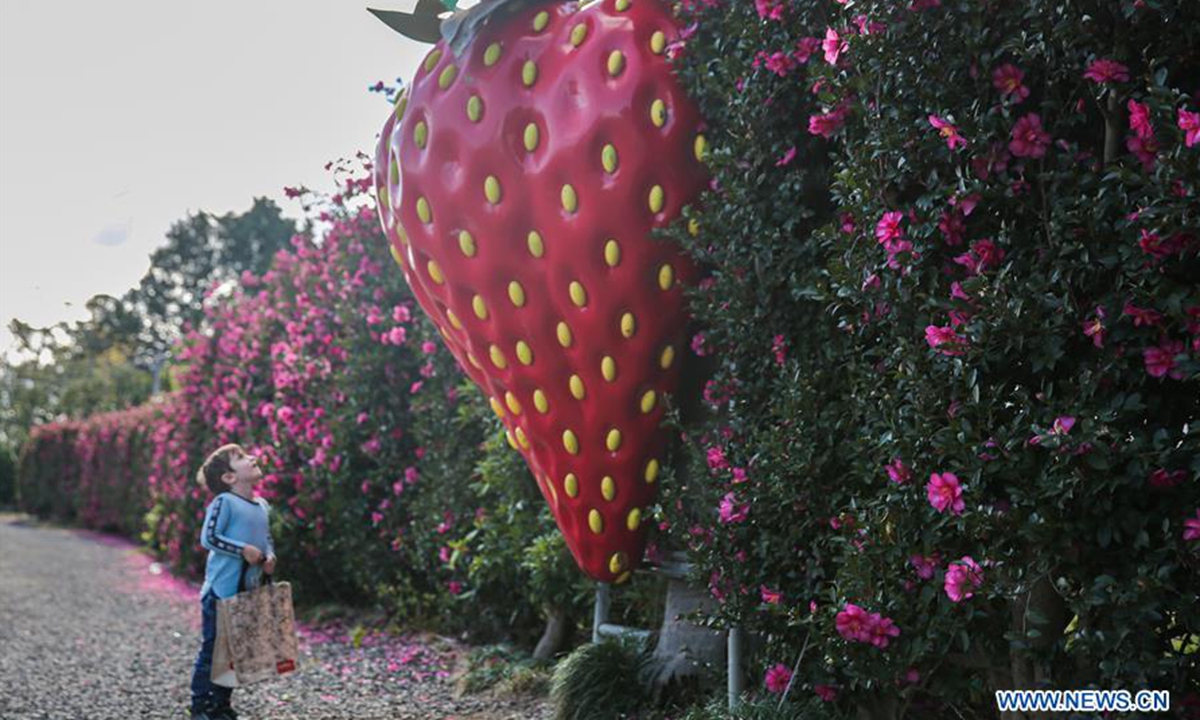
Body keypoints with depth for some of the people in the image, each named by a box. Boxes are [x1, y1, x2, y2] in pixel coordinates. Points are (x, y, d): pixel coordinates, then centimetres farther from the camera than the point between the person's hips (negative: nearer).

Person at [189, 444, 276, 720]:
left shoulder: (262, 506, 9)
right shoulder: (224, 502, -13)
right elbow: (208, 538, -17)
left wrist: (269, 556, 0)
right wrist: (243, 550, -21)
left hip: (247, 593, 7)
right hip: (221, 591, -7)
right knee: (212, 648, 1)